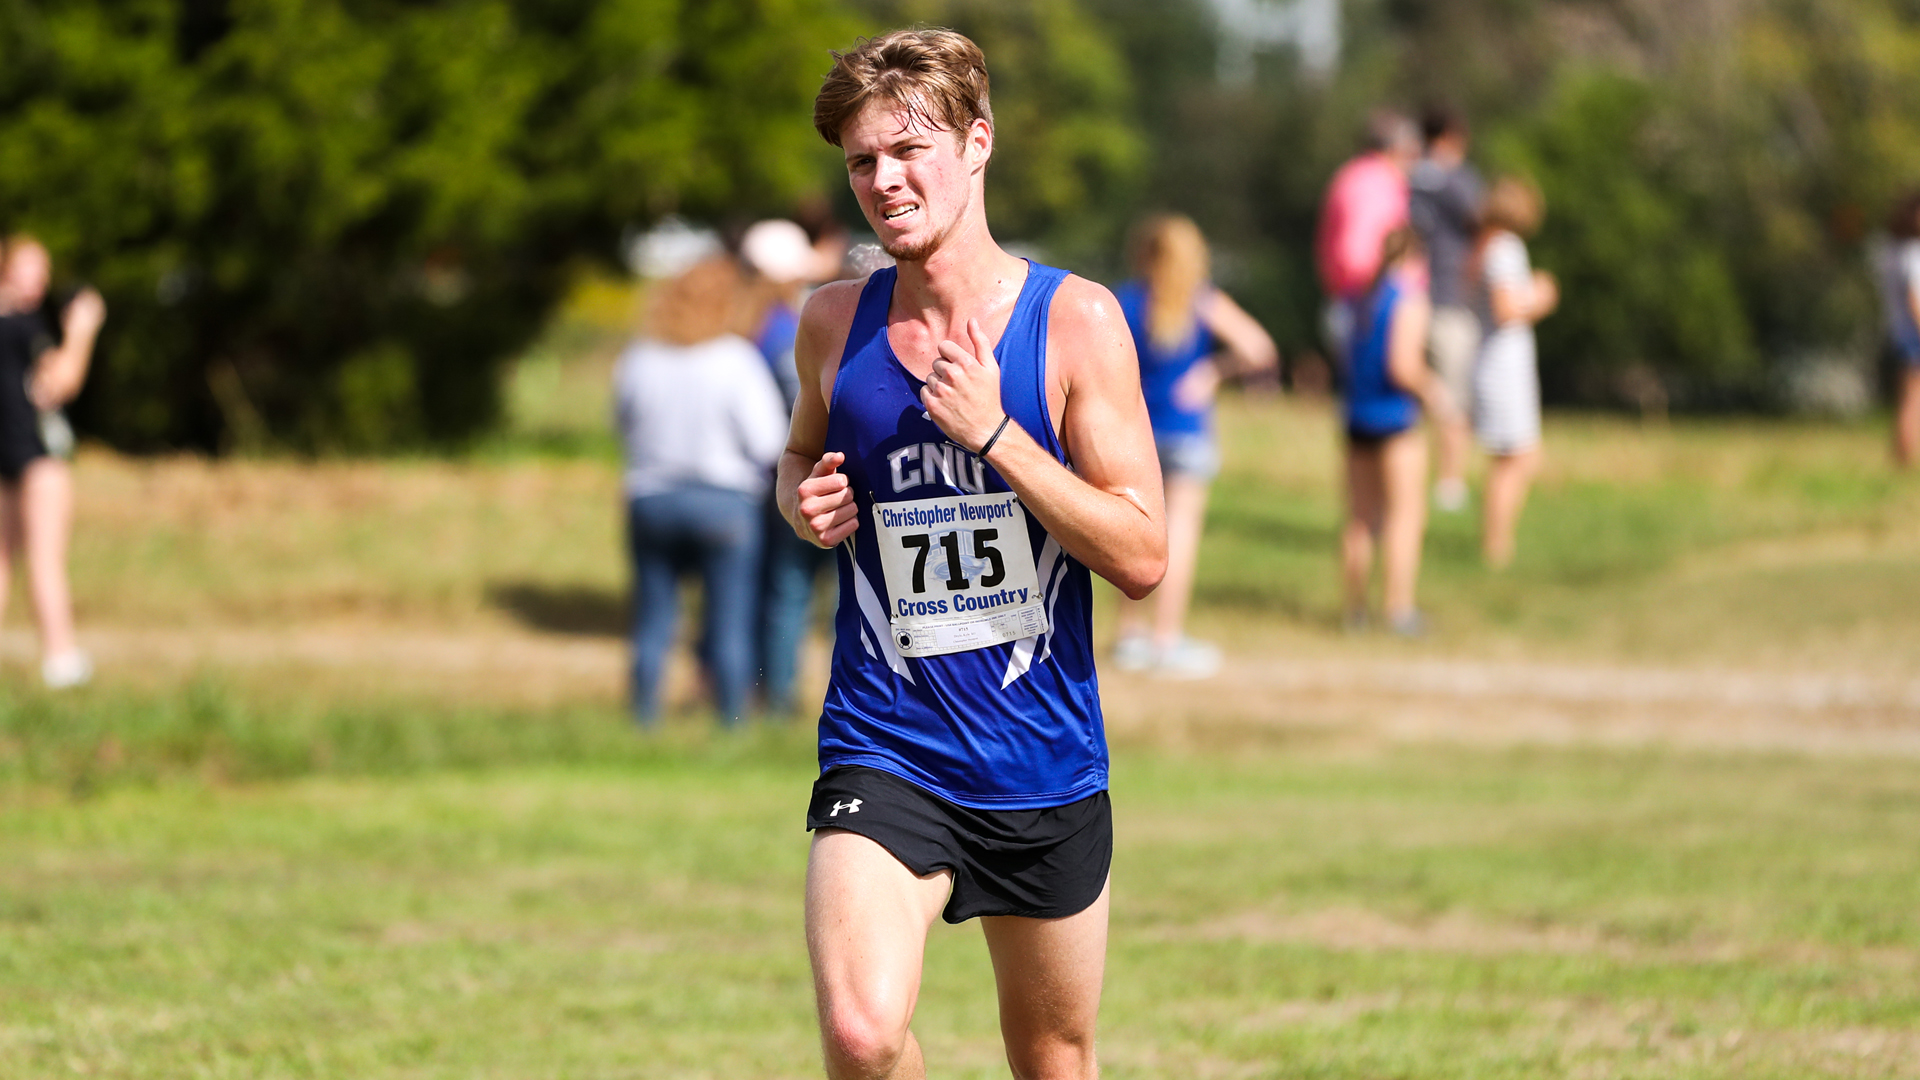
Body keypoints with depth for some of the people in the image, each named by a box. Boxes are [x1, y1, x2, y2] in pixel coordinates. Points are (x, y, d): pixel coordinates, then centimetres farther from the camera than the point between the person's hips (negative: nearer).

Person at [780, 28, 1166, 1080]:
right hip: (884, 752, 0)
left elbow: (1143, 557, -10)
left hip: (1046, 759, 0)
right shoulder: (834, 323, 2)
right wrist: (807, 502, -1)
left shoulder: (1074, 320, -7)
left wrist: (992, 435, -19)